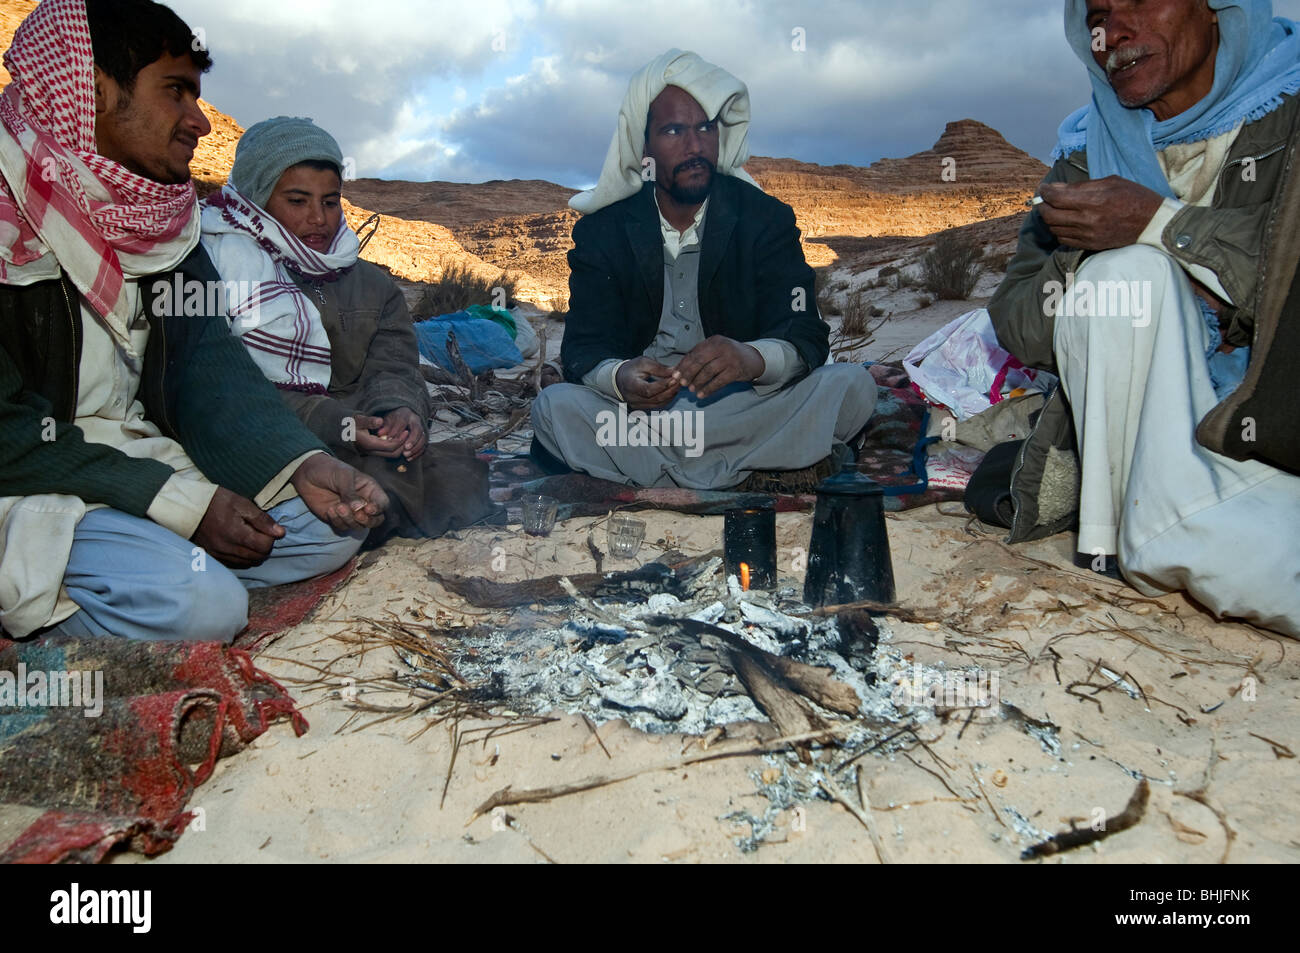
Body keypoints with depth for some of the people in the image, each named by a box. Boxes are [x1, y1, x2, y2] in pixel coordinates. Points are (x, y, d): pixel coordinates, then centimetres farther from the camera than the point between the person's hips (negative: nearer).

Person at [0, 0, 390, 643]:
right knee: (199, 603, -31)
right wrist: (182, 504, -24)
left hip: (146, 456, 8)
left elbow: (208, 363, -2)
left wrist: (304, 465, -19)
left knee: (334, 525, -4)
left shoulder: (164, 218, 7)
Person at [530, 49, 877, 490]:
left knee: (853, 385, -24)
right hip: (638, 406, 0)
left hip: (745, 405, 1)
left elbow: (806, 338, -10)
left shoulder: (767, 219, 0)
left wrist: (752, 358, -35)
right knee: (555, 406, -29)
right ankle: (753, 474, -26)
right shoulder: (601, 231, 1)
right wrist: (619, 378, -33)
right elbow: (582, 348, -7)